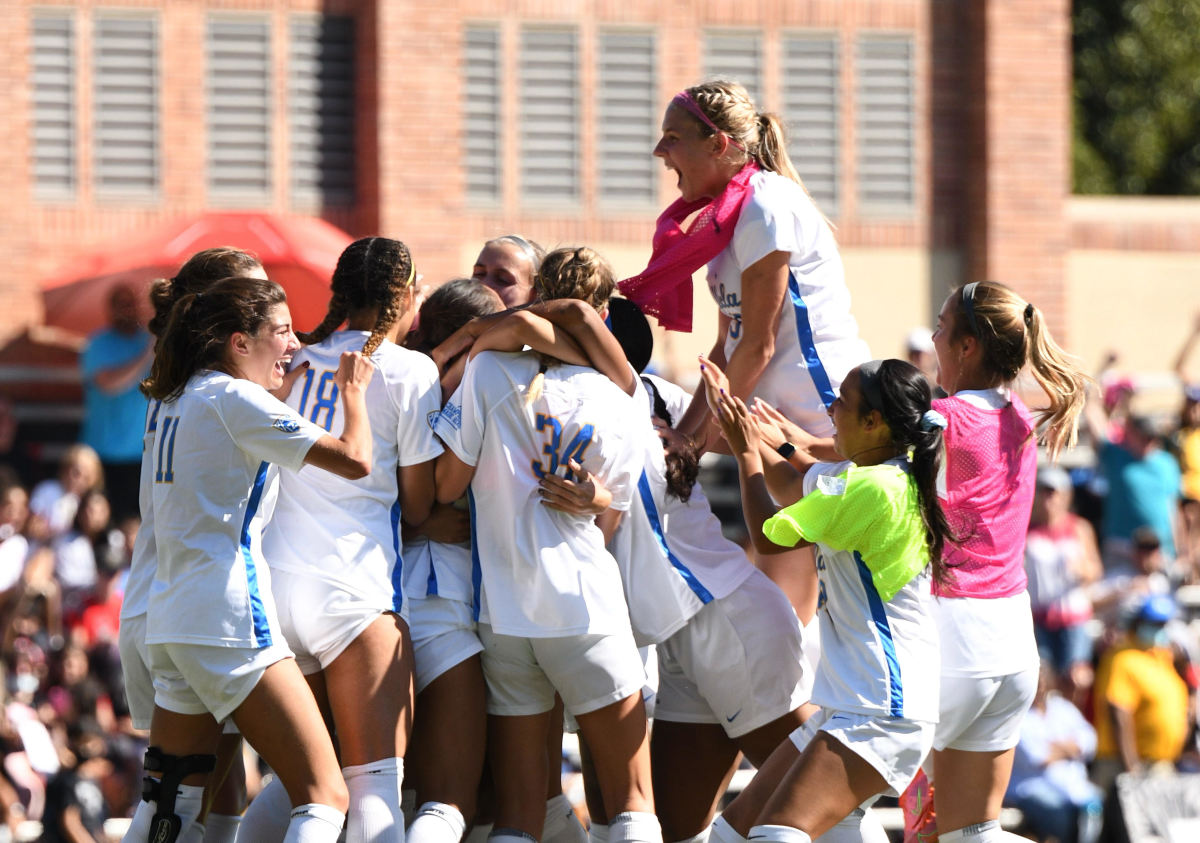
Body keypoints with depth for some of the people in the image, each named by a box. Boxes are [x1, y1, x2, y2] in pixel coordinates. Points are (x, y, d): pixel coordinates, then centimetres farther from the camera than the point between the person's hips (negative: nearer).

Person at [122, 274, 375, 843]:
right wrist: (353, 391, 3)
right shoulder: (235, 399, -8)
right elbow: (355, 460, -13)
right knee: (325, 796, -10)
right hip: (230, 618, -9)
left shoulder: (171, 404, 17)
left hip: (169, 620, 9)